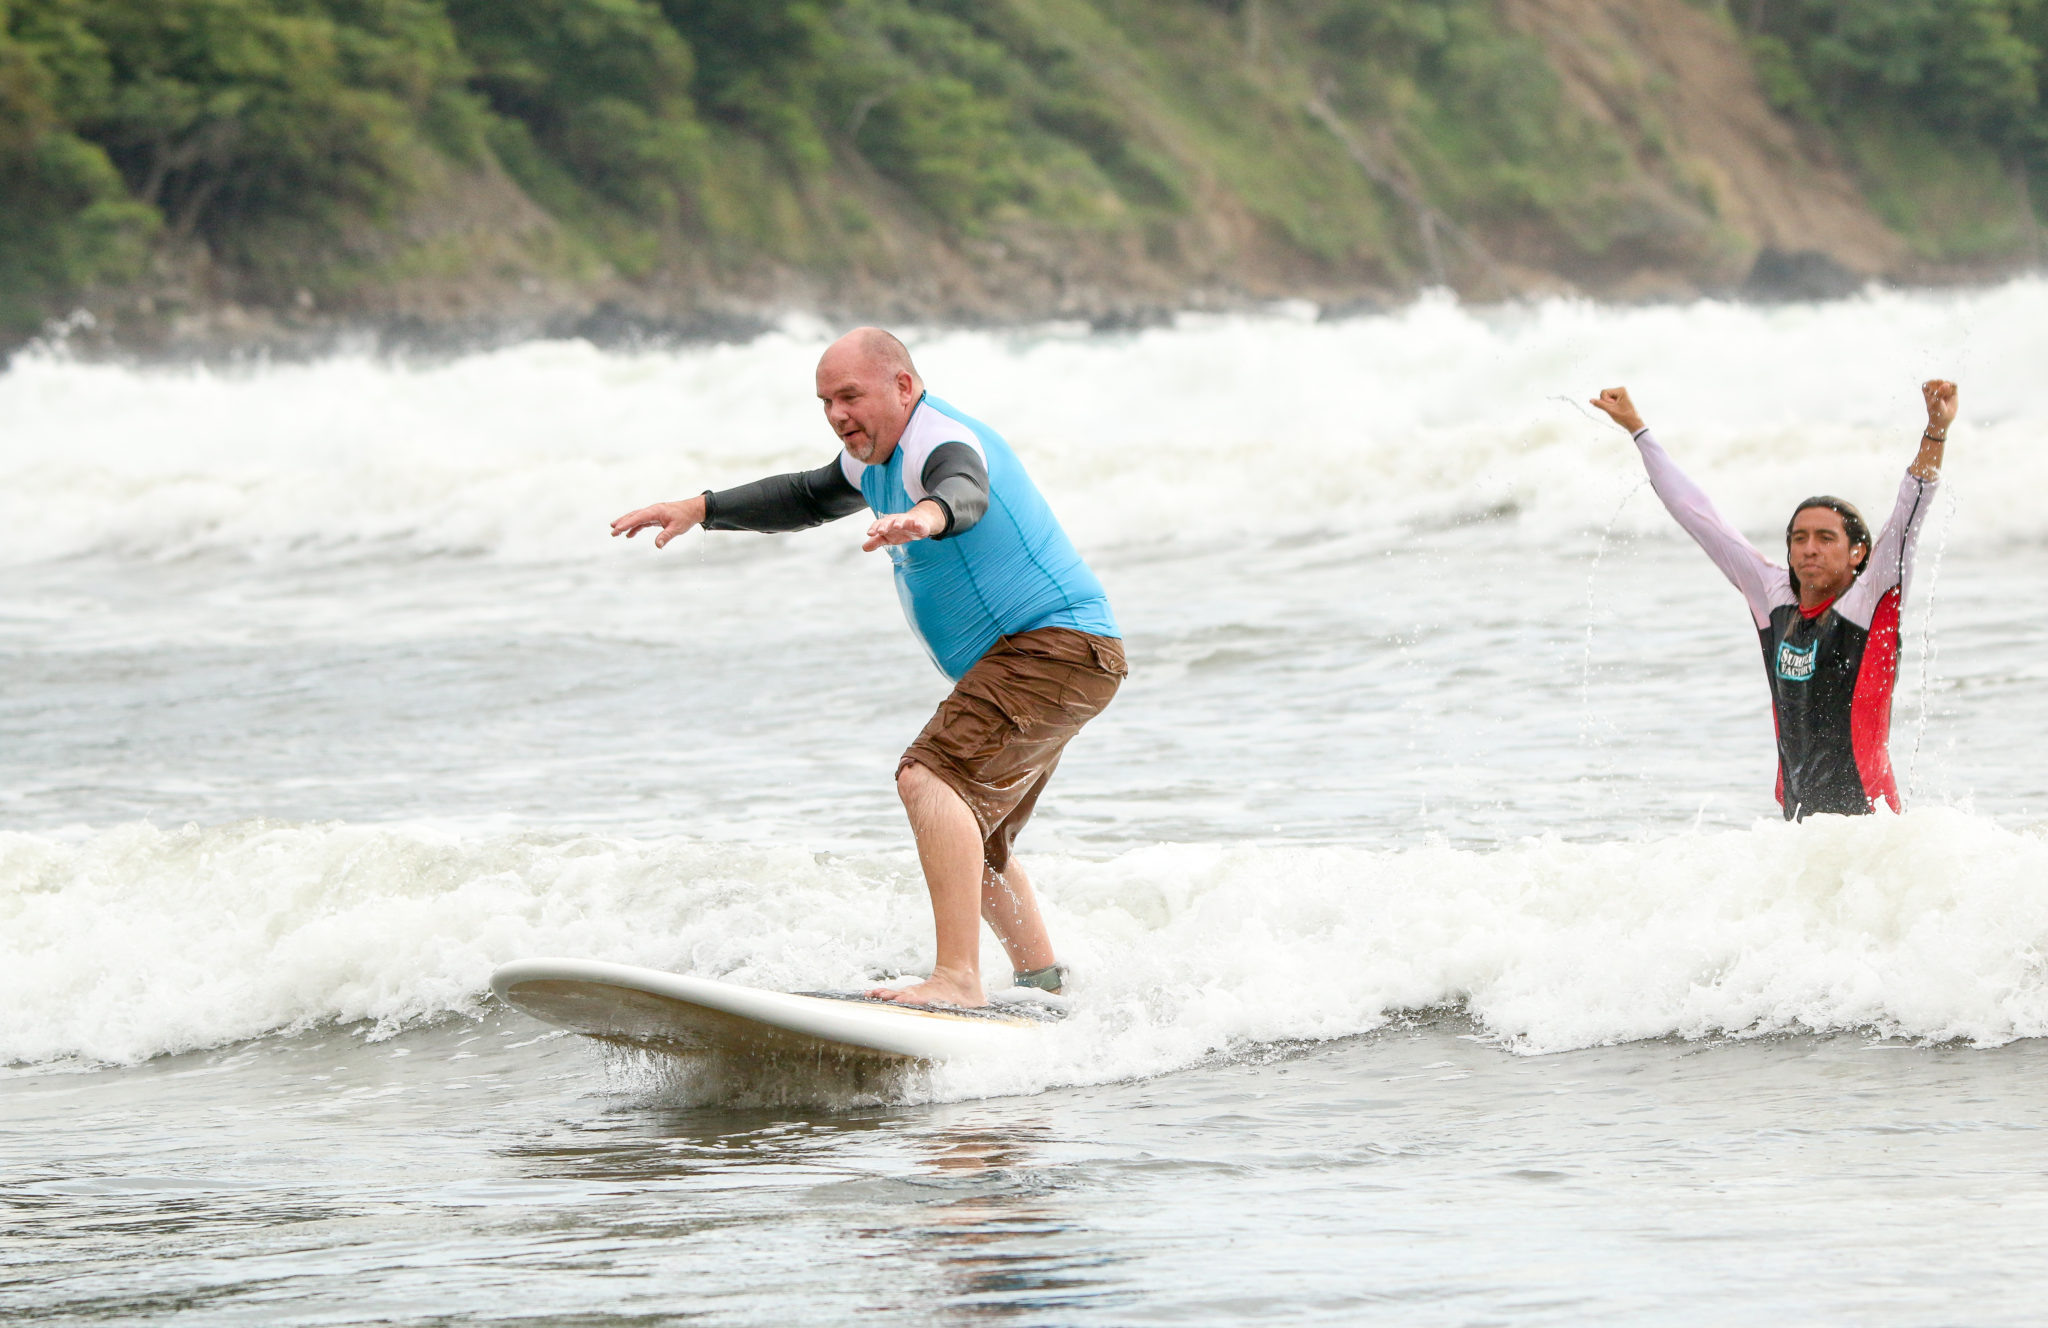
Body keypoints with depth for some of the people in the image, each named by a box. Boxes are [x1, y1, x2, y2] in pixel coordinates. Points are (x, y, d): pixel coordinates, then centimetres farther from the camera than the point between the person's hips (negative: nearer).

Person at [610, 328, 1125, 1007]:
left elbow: (965, 491, -44)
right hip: (1020, 661, 12)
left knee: (932, 779, -28)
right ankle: (1045, 989, 33)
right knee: (974, 846, 23)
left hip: (1059, 645, -12)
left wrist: (925, 516, -66)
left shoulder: (941, 440, -19)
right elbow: (808, 498, 32)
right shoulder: (876, 456, 14)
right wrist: (700, 510, 24)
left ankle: (958, 981, -38)